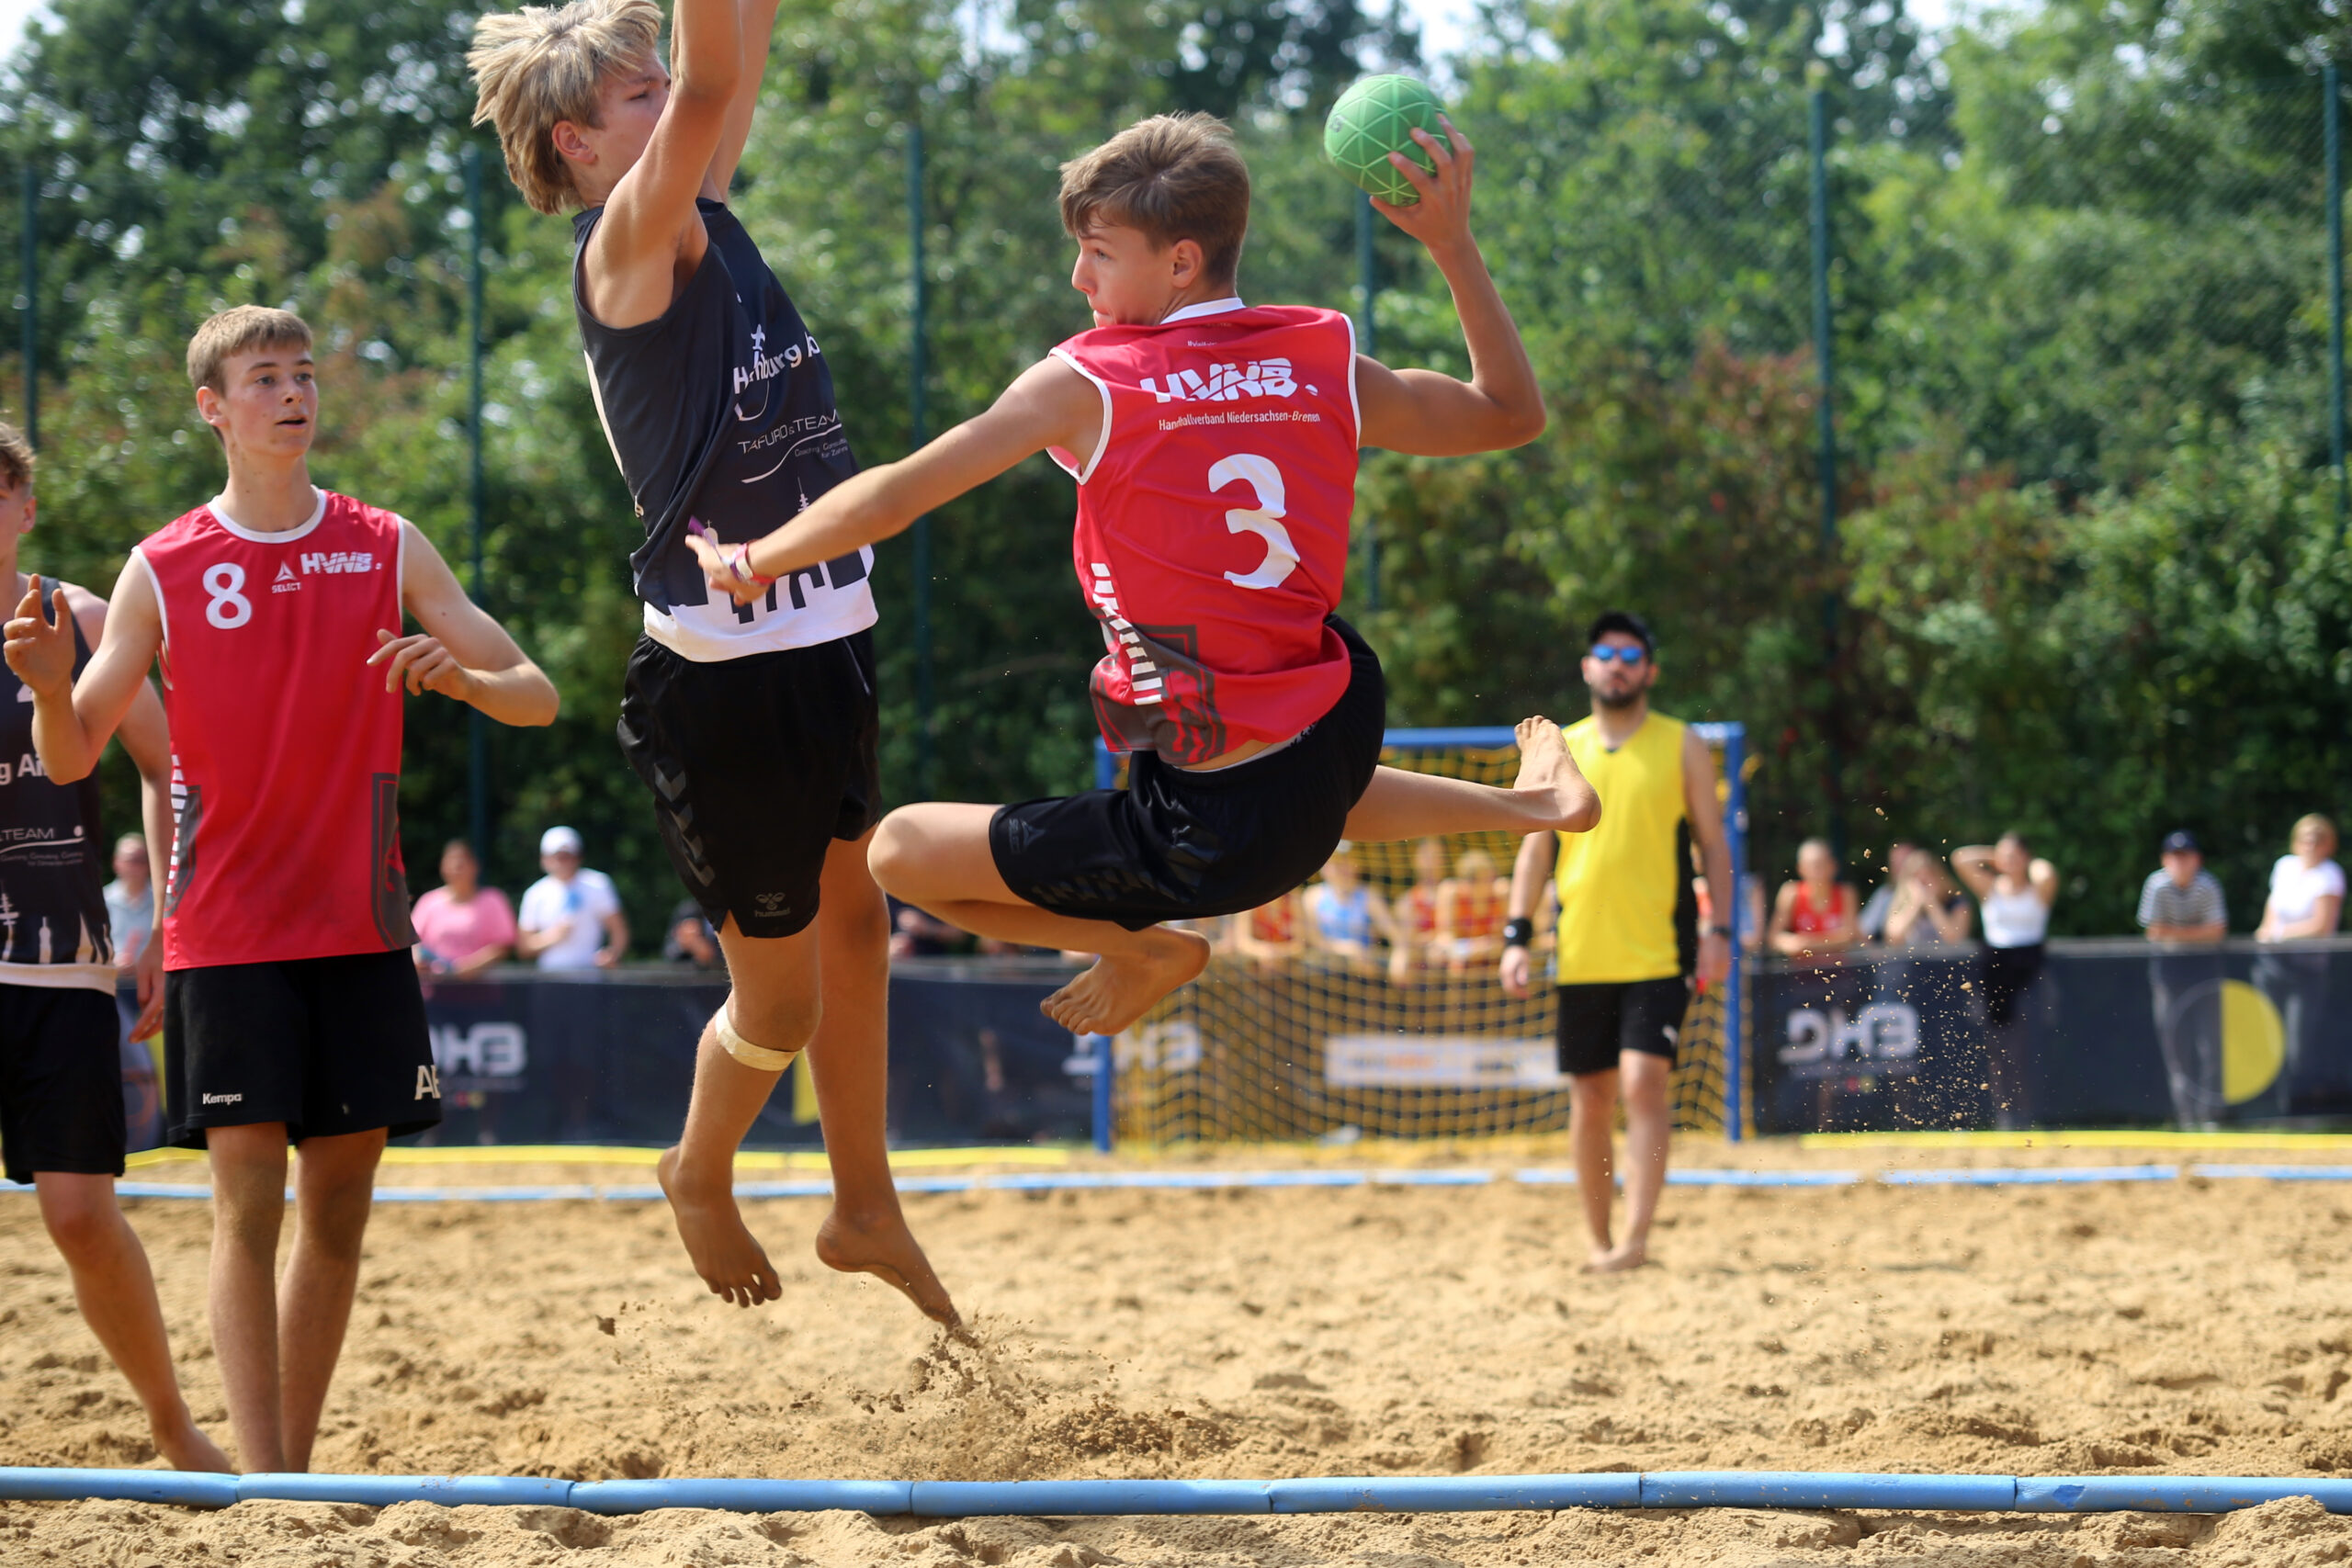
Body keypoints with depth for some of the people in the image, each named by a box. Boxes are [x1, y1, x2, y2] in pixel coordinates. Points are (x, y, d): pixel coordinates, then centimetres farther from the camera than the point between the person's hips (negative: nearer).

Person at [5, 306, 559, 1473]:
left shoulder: (387, 549, 5)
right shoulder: (162, 570, 1)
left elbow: (538, 699, 5)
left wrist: (460, 674, -18)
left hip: (361, 928, 3)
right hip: (226, 933, -3)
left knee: (339, 1211, 6)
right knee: (248, 1206, -11)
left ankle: (297, 1463, 16)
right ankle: (264, 1491, -14)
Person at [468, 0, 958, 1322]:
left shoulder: (704, 218, 9)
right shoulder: (624, 248, -13)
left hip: (829, 641, 8)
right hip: (723, 672, -8)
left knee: (857, 922, 17)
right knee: (780, 997, 3)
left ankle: (866, 1206, 30)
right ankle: (702, 1177, 29)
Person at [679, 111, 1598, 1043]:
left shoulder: (1087, 384, -14)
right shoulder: (1327, 366, -2)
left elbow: (889, 500, -11)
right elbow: (1511, 414, 14)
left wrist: (748, 564, 5)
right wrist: (1452, 242, 16)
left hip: (1212, 842, -7)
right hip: (1335, 745, 7)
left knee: (900, 851, 7)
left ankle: (1147, 948, 17)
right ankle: (1523, 804, 41)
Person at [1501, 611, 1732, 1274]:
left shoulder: (1682, 746, 4)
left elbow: (1714, 843, 4)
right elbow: (1535, 848, 13)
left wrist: (1718, 929, -6)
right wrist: (1518, 935, 3)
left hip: (1659, 954, -3)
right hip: (1582, 956, 3)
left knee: (1643, 1084, -15)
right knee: (1590, 1097, 6)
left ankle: (1636, 1237, -16)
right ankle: (1598, 1240, 16)